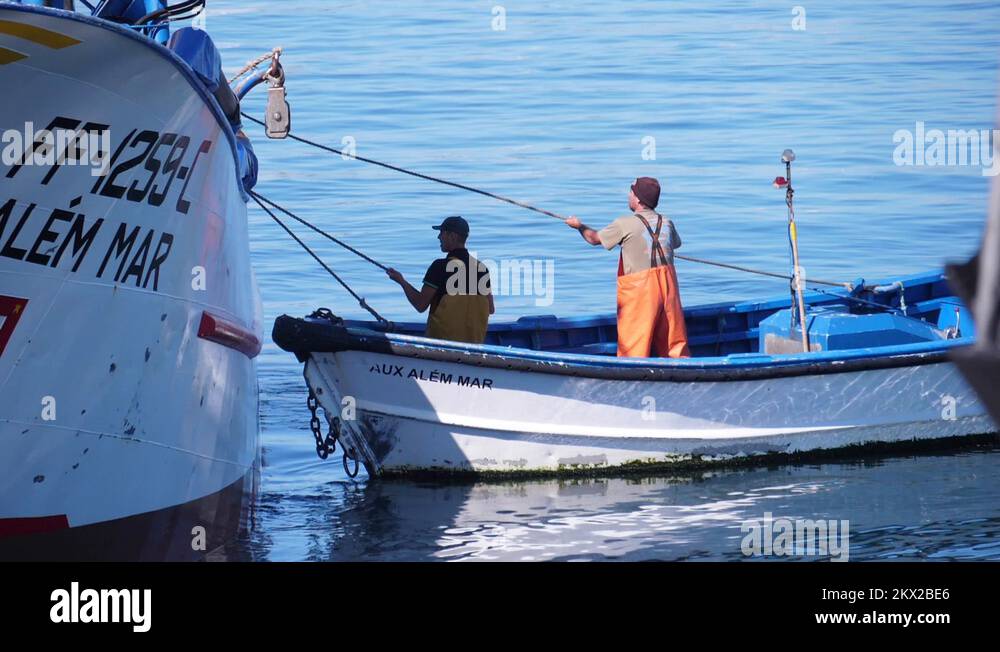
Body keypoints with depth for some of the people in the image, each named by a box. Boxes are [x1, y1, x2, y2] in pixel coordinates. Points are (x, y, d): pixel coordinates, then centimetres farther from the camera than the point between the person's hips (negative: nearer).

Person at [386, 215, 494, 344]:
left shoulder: (440, 266, -12)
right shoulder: (481, 268, 2)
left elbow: (421, 305, -11)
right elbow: (490, 309, 7)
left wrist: (401, 281, 3)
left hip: (442, 339, -5)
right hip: (474, 342, 5)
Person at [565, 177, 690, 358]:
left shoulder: (624, 225, -8)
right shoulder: (667, 224, 6)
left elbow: (595, 238, 8)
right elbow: (675, 243, 28)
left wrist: (579, 226, 27)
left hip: (639, 290, -5)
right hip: (668, 287, 5)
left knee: (634, 346, 0)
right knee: (674, 342, 9)